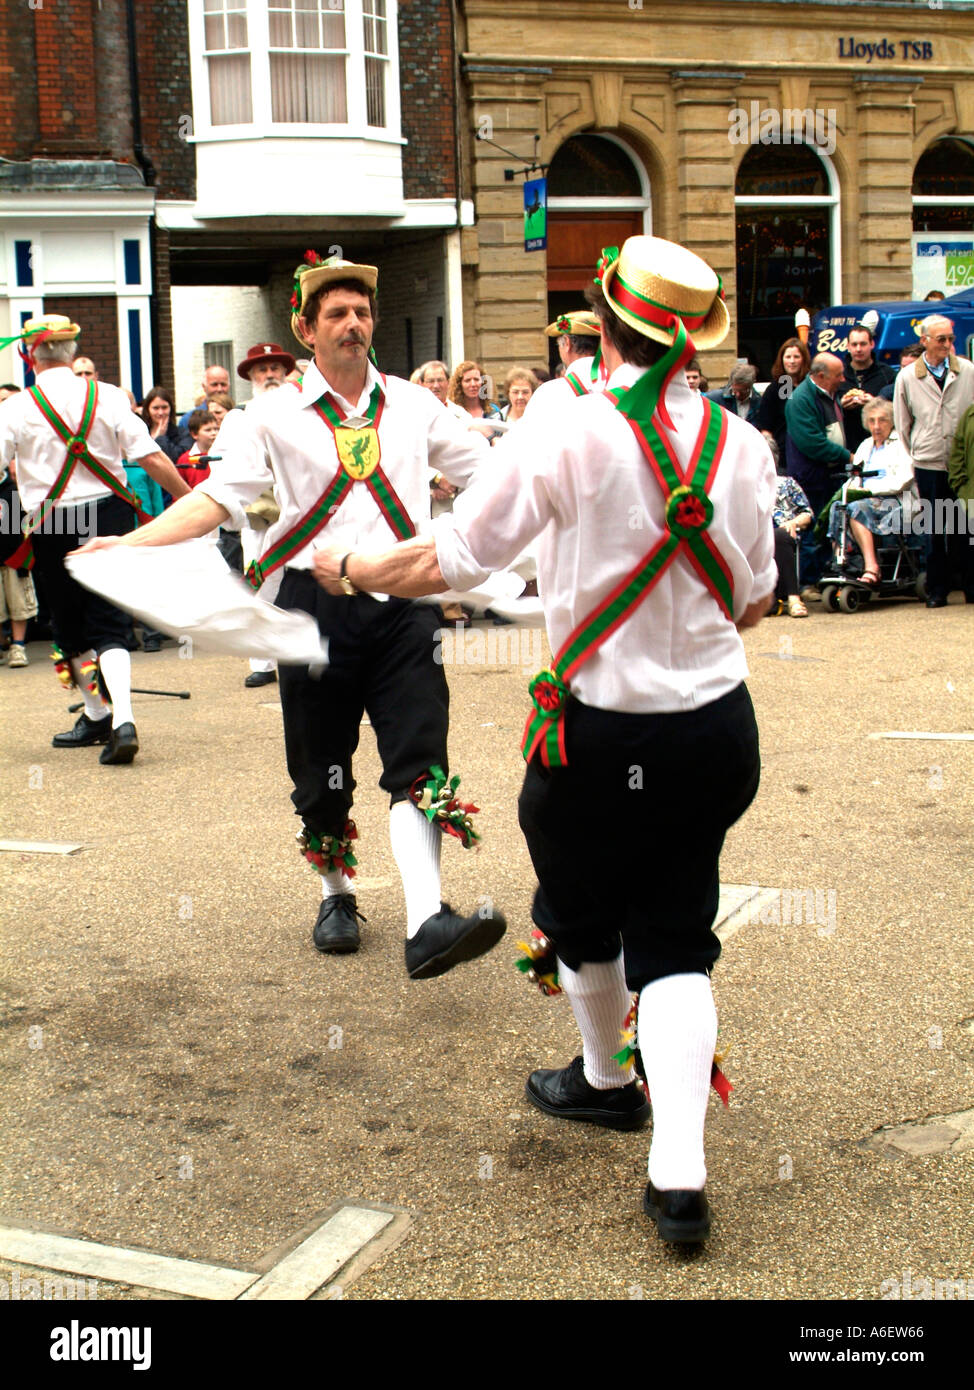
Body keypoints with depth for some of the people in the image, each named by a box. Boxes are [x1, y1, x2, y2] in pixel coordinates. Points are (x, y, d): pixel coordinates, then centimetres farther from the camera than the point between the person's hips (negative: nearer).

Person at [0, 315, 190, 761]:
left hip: (53, 526, -1)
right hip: (110, 513, 2)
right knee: (109, 624, 3)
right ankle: (122, 720, -14)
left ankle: (96, 715, 27)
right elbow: (152, 459, -3)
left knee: (71, 628, 15)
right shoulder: (108, 396, -1)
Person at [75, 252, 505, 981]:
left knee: (419, 757, -13)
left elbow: (489, 471, 16)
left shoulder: (413, 404, 11)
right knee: (321, 765, 9)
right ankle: (337, 897, 32)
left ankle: (428, 922, -20)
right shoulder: (277, 415, 4)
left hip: (404, 600, 1)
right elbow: (216, 497, -4)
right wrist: (129, 543, -16)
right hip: (318, 601, -1)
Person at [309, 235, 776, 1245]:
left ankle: (603, 1079, 46)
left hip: (599, 729, -3)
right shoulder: (739, 443, -2)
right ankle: (679, 1171, 2)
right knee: (676, 934, 12)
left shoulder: (566, 436, -15)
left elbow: (446, 563, -10)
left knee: (582, 913, 22)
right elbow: (753, 598, 7)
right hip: (715, 723, 3)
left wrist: (348, 567, 8)